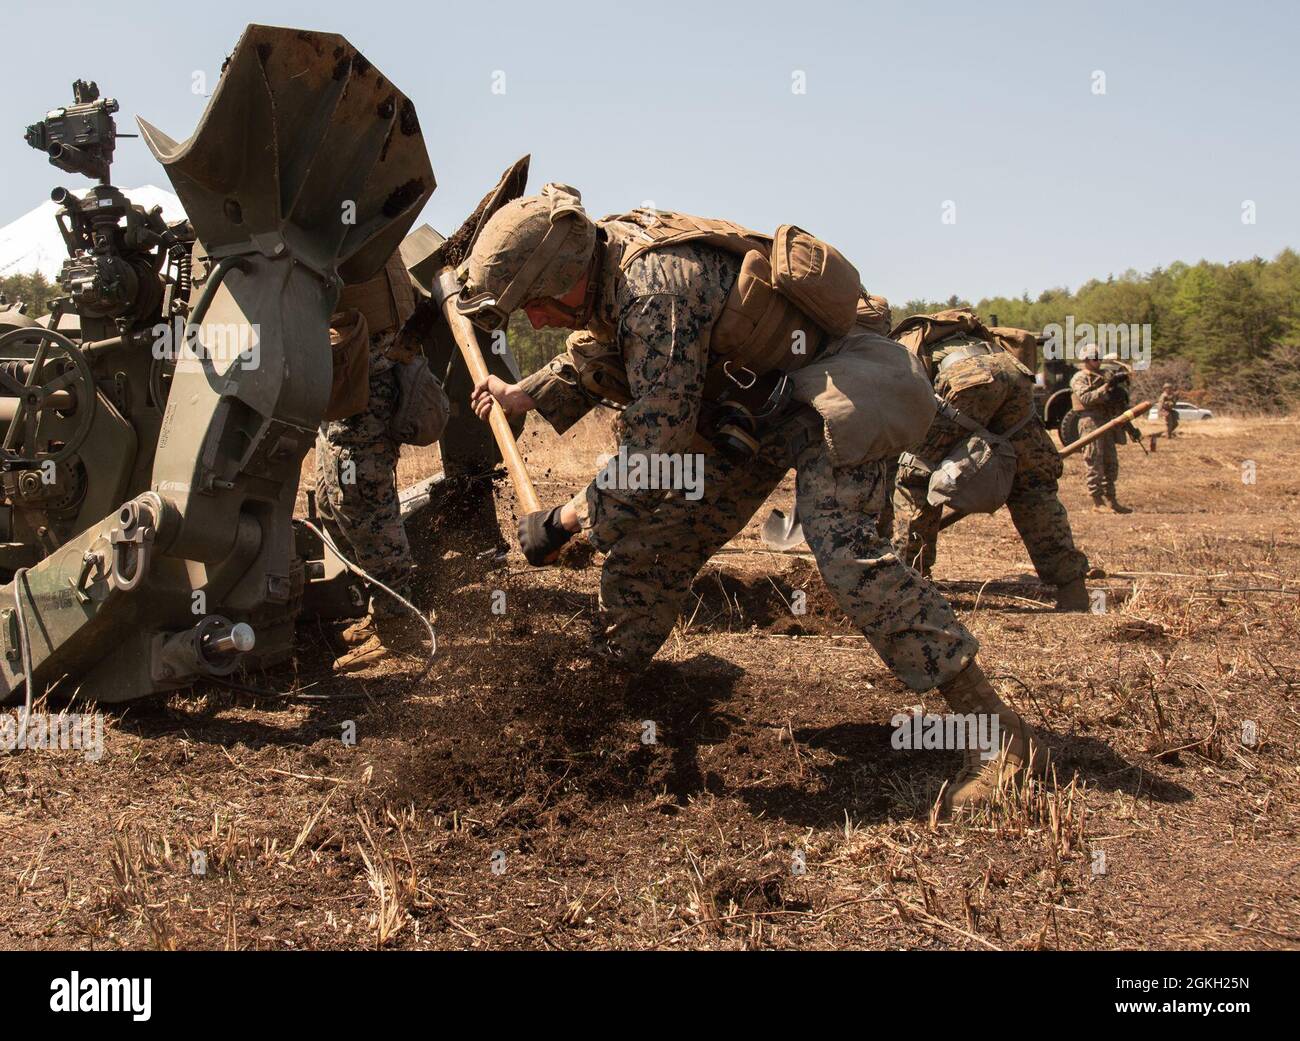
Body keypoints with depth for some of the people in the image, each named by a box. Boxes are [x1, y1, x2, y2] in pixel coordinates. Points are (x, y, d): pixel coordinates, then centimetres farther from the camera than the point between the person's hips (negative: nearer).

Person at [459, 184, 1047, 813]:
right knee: (649, 540, 9)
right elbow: (595, 354, 23)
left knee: (842, 547, -29)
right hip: (746, 406, 10)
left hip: (824, 392, -10)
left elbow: (653, 452, -32)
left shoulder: (656, 292, -33)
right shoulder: (608, 261, -2)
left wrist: (567, 519, -21)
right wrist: (523, 395, 16)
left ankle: (996, 732, -27)